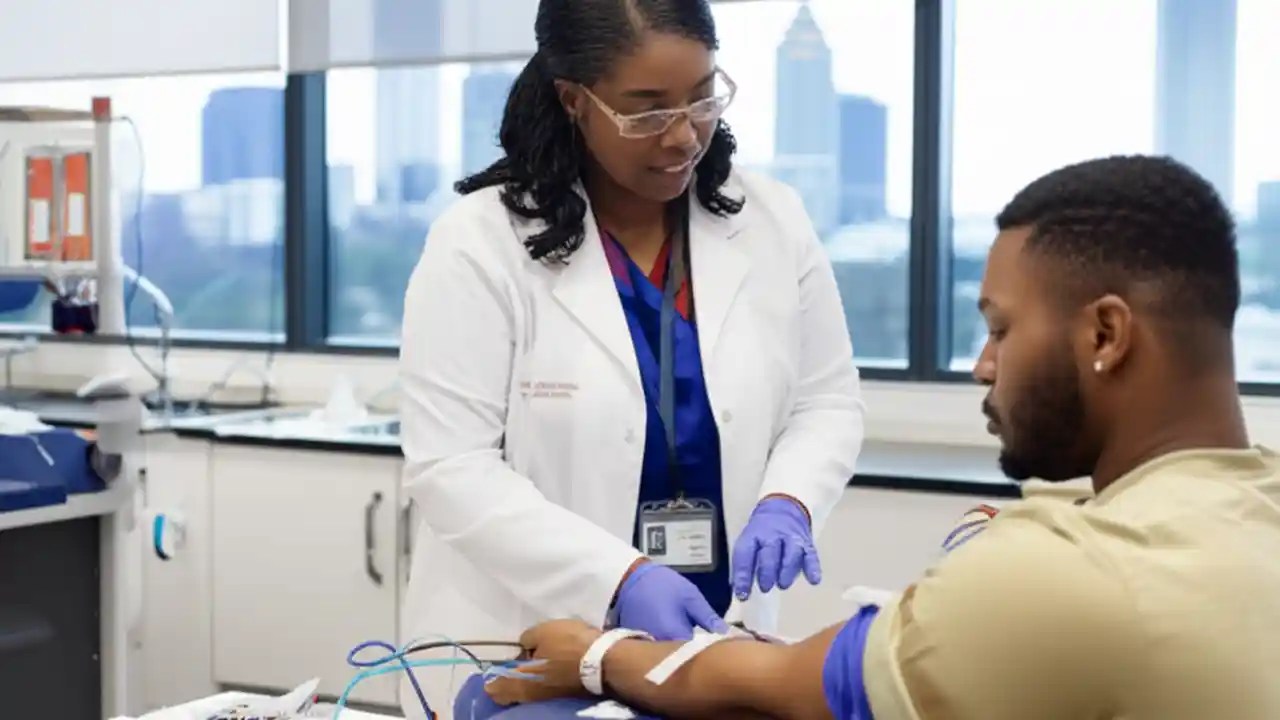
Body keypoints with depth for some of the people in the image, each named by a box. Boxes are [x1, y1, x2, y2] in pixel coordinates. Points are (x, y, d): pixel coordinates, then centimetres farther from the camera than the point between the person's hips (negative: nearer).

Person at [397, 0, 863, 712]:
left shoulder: (775, 223, -1)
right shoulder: (482, 242, -11)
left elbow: (825, 403, 5)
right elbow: (451, 467, -15)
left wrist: (786, 502, -16)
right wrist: (618, 579, -26)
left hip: (711, 631, 3)